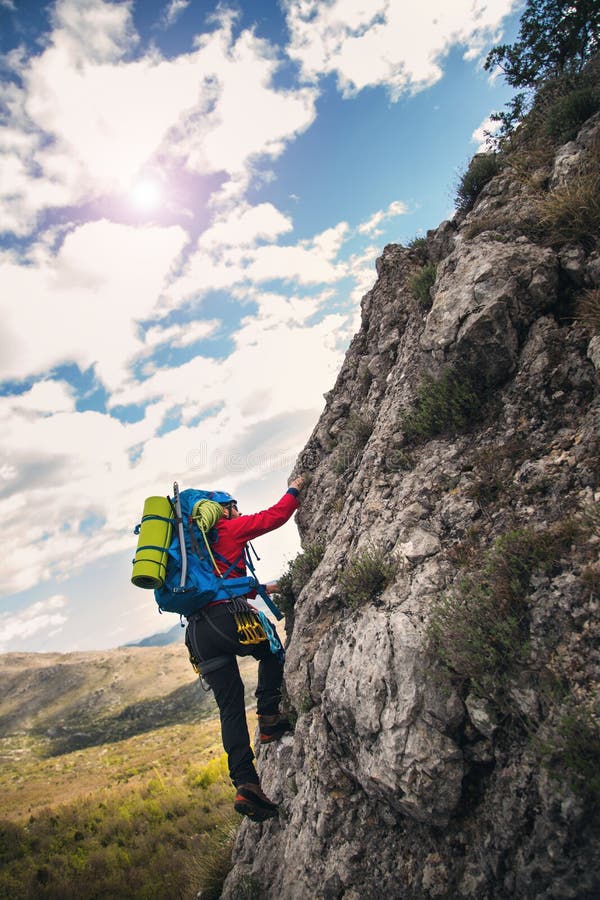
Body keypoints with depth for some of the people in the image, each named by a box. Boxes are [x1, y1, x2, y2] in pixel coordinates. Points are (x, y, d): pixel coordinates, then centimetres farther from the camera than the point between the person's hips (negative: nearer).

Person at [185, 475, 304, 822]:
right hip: (227, 617, -7)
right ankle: (269, 718, 12)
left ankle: (245, 782, -2)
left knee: (230, 706, 7)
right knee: (273, 651, 22)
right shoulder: (227, 528, 7)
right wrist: (294, 490, 18)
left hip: (197, 631, 7)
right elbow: (275, 517, 1)